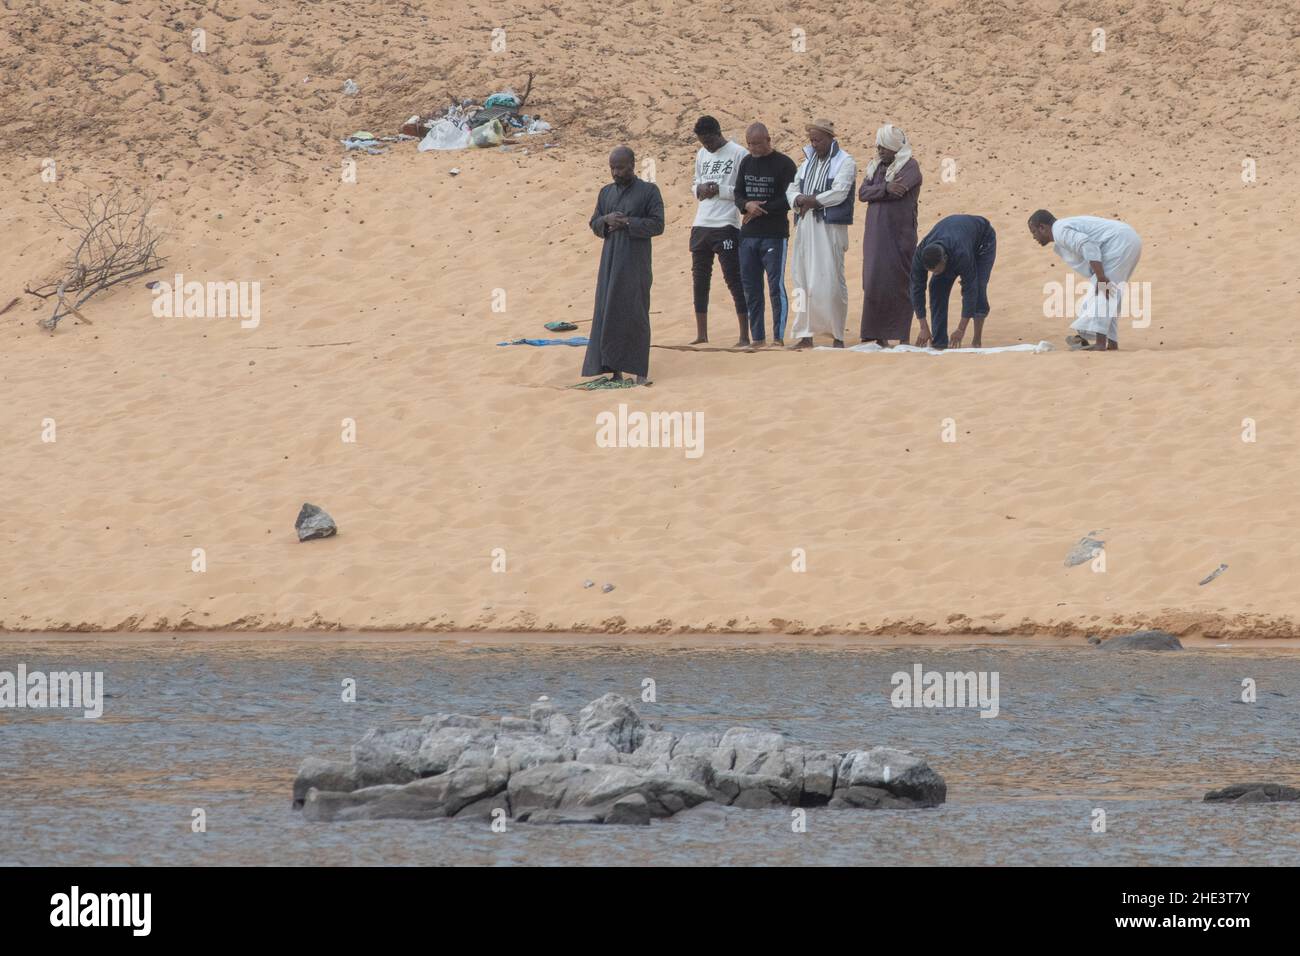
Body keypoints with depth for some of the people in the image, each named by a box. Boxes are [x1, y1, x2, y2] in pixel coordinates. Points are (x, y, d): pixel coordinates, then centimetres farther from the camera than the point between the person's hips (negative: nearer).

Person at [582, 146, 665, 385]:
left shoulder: (649, 192, -1)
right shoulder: (606, 193, 15)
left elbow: (657, 225, -8)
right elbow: (594, 224, 15)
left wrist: (627, 223, -15)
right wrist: (606, 220, -7)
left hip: (635, 264, -5)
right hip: (610, 263, 5)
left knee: (634, 315, -6)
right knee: (608, 314, -1)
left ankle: (639, 371, -3)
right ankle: (613, 368, 2)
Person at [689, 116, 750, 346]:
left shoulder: (738, 154, -6)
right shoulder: (701, 155, 15)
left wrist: (719, 190, -16)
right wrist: (700, 190, 0)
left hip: (726, 226, -7)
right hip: (701, 224, 7)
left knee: (734, 280, -6)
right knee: (700, 279, 9)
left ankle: (745, 335, -4)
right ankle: (701, 334, 16)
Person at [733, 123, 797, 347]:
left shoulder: (783, 164, -6)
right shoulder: (746, 162, 12)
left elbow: (789, 200, -10)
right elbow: (738, 194, 12)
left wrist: (760, 209, -12)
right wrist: (747, 205, -11)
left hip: (775, 235, -6)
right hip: (748, 235, 6)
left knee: (776, 286, -7)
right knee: (750, 288, 6)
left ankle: (779, 337, -5)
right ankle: (757, 337, 13)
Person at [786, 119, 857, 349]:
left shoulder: (844, 163, -1)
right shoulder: (807, 163, 20)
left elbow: (839, 193, -13)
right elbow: (792, 190, 14)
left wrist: (811, 200, -8)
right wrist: (800, 199, -8)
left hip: (829, 229, -6)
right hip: (805, 228, 7)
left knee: (830, 282, -9)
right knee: (803, 281, 4)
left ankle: (838, 336, -4)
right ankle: (805, 334, 7)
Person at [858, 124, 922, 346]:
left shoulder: (910, 167, -3)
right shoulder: (876, 167, 16)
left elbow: (898, 189, -18)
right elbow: (862, 193, 4)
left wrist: (875, 191, -3)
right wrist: (885, 189, -10)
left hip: (899, 235, -6)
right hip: (875, 234, 6)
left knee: (898, 284, -5)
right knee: (874, 284, 1)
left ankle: (903, 336, -2)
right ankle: (879, 336, 5)